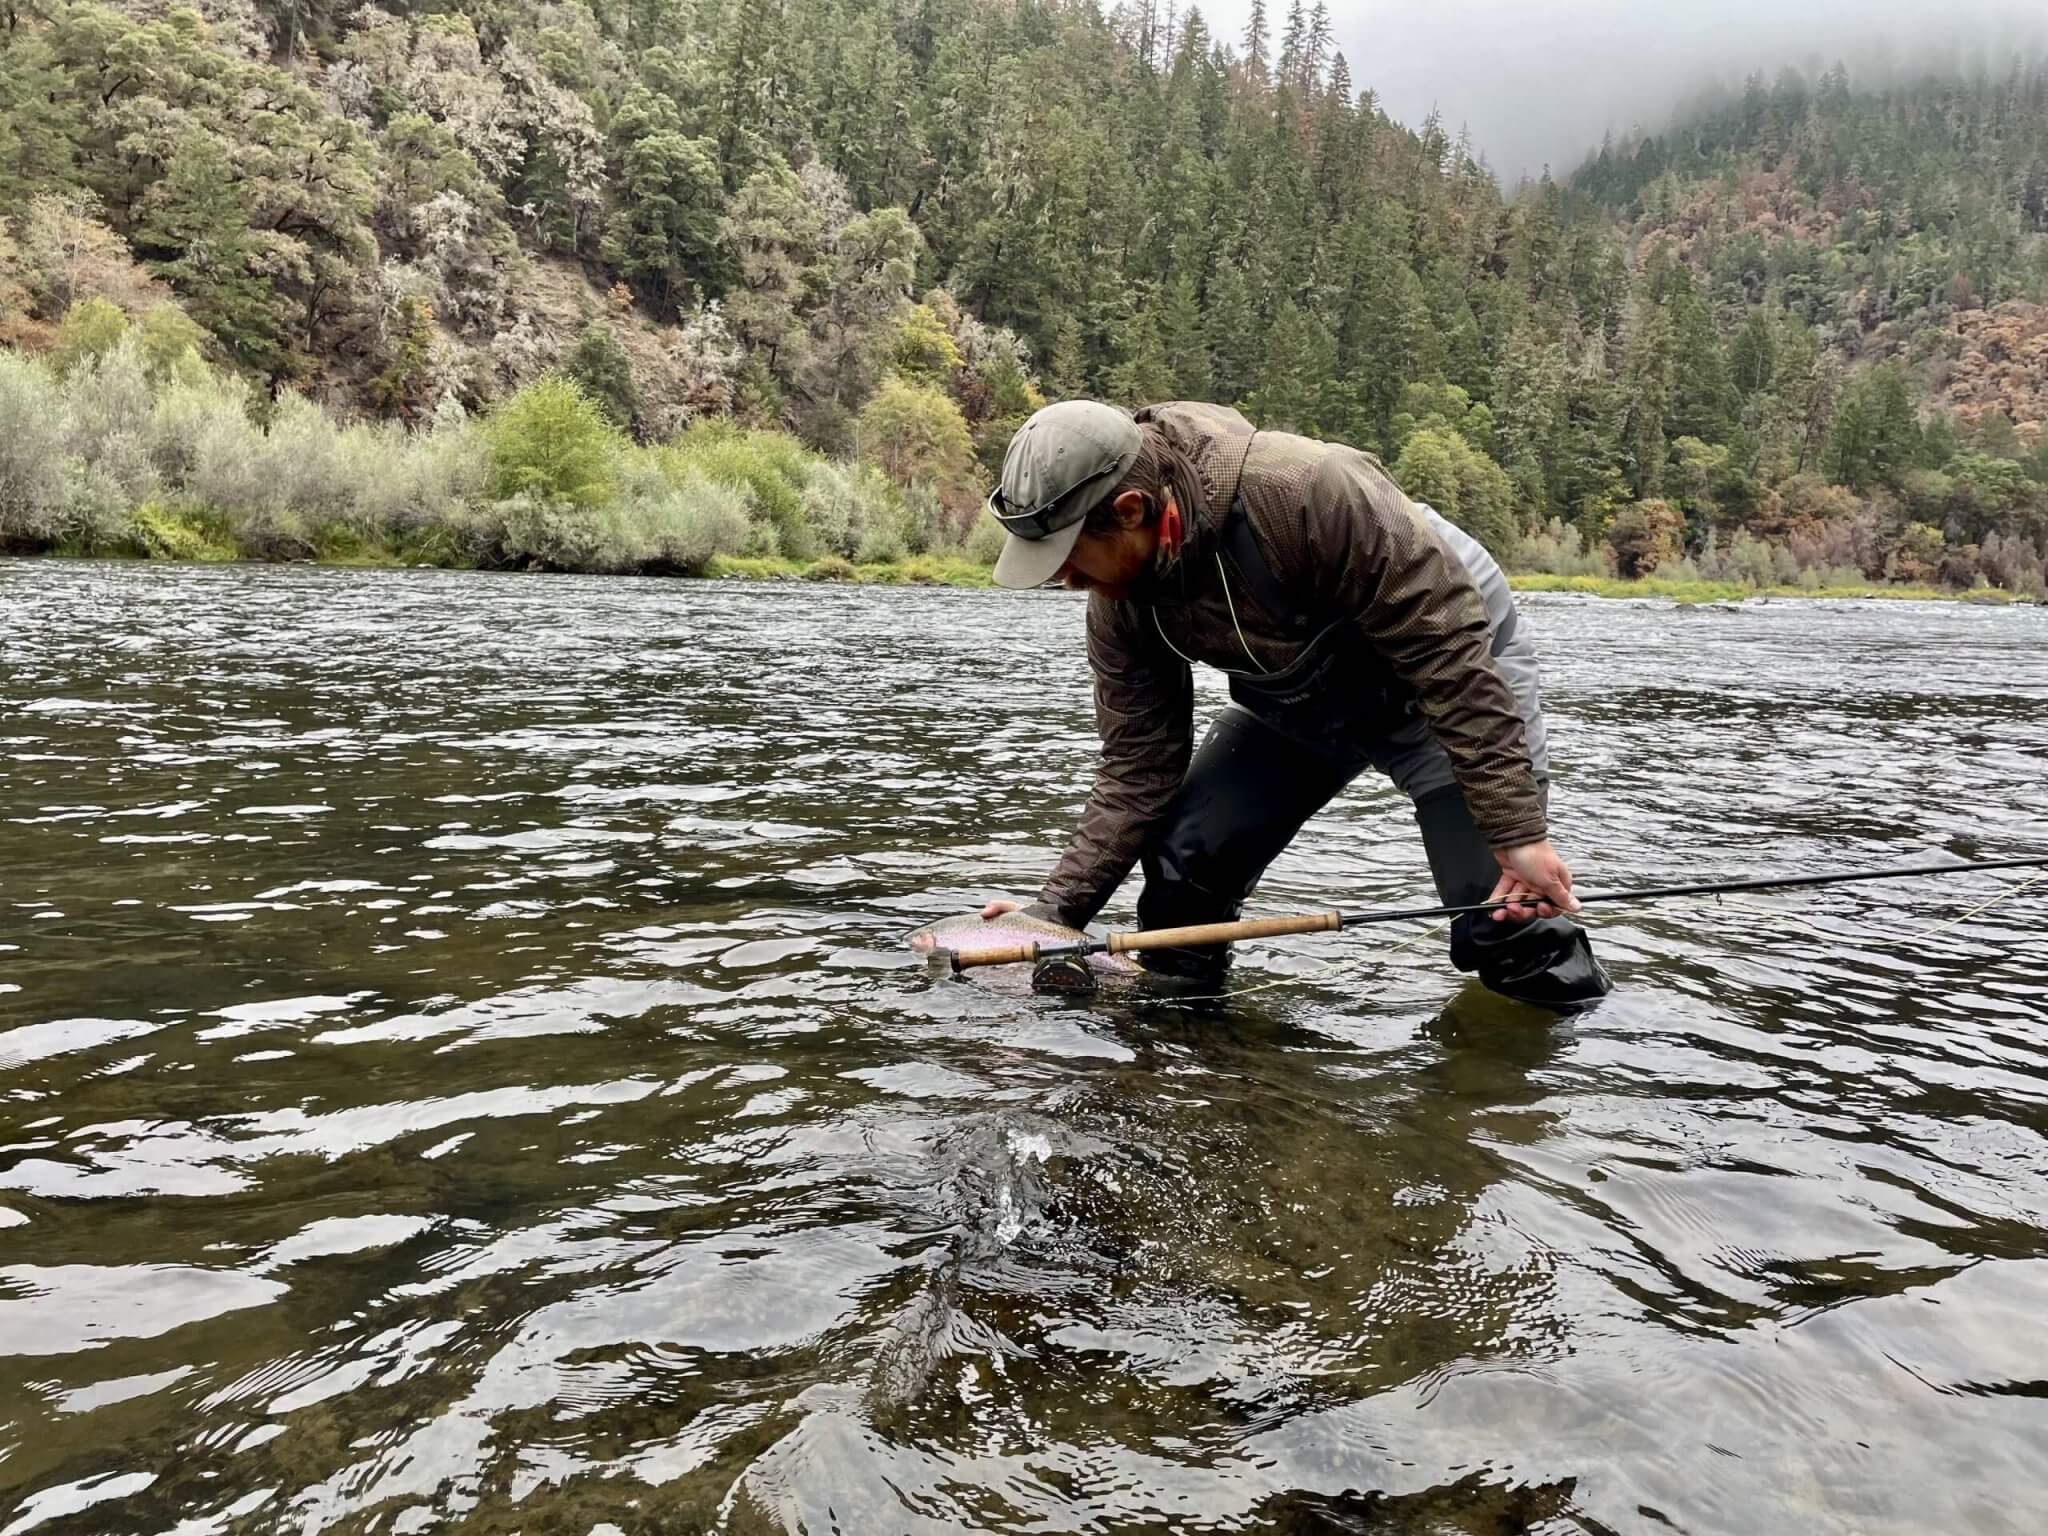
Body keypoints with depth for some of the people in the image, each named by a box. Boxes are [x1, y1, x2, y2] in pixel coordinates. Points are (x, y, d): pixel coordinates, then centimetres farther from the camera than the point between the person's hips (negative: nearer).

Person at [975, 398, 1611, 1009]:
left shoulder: (1306, 491, -37)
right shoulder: (1120, 599, -15)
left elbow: (1448, 649, -33)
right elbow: (1137, 768, -8)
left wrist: (1518, 833, -33)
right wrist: (1055, 911, -15)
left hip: (1445, 683, -5)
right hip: (1299, 705, 6)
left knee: (1508, 922, -14)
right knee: (1178, 871, -6)